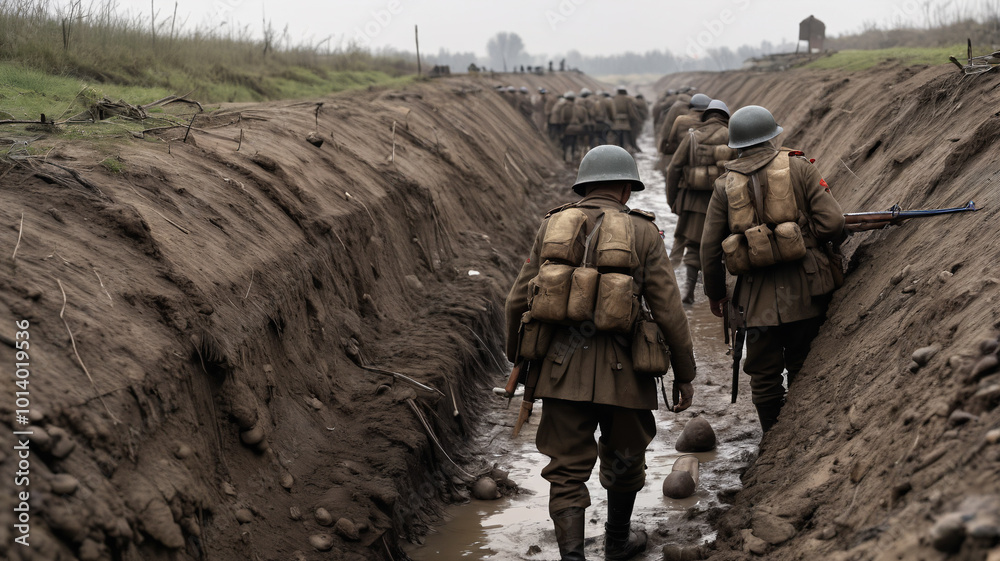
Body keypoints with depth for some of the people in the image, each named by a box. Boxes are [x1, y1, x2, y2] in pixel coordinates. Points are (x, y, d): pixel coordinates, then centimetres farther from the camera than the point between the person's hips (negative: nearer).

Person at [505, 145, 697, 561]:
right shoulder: (643, 232, -1)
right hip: (622, 371, -1)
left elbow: (518, 302, 6)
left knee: (567, 470, 7)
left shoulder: (552, 226, 6)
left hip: (562, 370, 1)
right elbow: (668, 311, -5)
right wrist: (685, 374, 5)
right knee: (623, 460, 22)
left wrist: (517, 357, 21)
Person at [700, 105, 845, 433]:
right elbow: (831, 221, -9)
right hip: (803, 291, -1)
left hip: (757, 296, 1)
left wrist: (715, 292, 18)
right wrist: (817, 243, 13)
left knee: (764, 374, 10)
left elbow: (709, 246, 6)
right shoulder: (798, 168, 0)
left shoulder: (725, 185, 5)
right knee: (804, 369, 10)